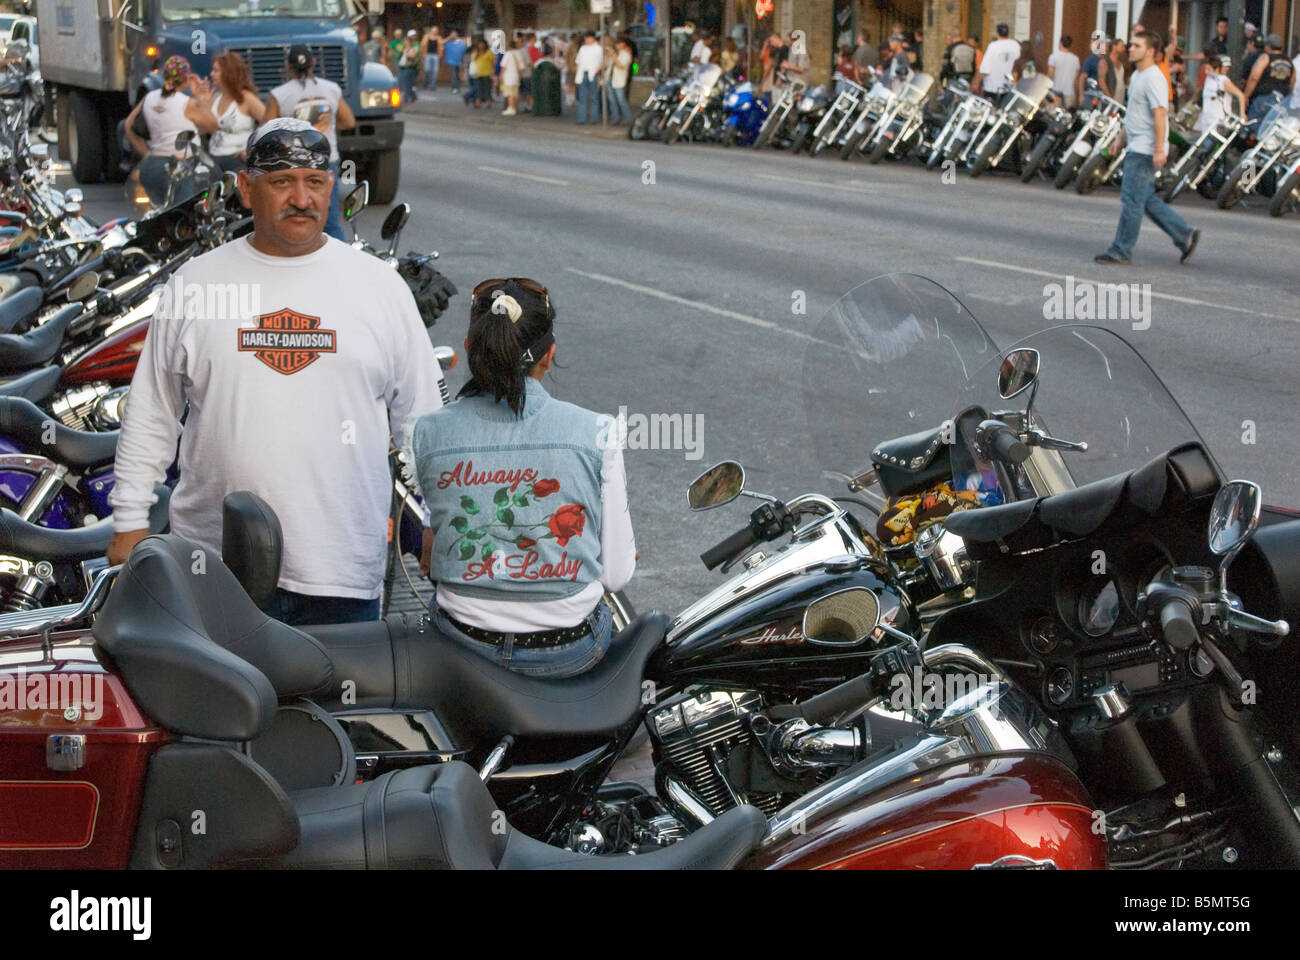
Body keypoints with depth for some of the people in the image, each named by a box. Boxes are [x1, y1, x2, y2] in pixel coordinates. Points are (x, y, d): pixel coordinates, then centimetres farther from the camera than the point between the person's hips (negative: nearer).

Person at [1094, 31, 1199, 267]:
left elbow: (1160, 114, -22)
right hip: (1136, 147, 10)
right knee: (1147, 199, 13)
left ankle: (1121, 251, -1)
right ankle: (1185, 235, 18)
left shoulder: (1153, 78, -16)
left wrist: (1159, 150, -26)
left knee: (1132, 199, -6)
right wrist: (1121, 139, 26)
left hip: (1145, 150, -10)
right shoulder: (1137, 76, 16)